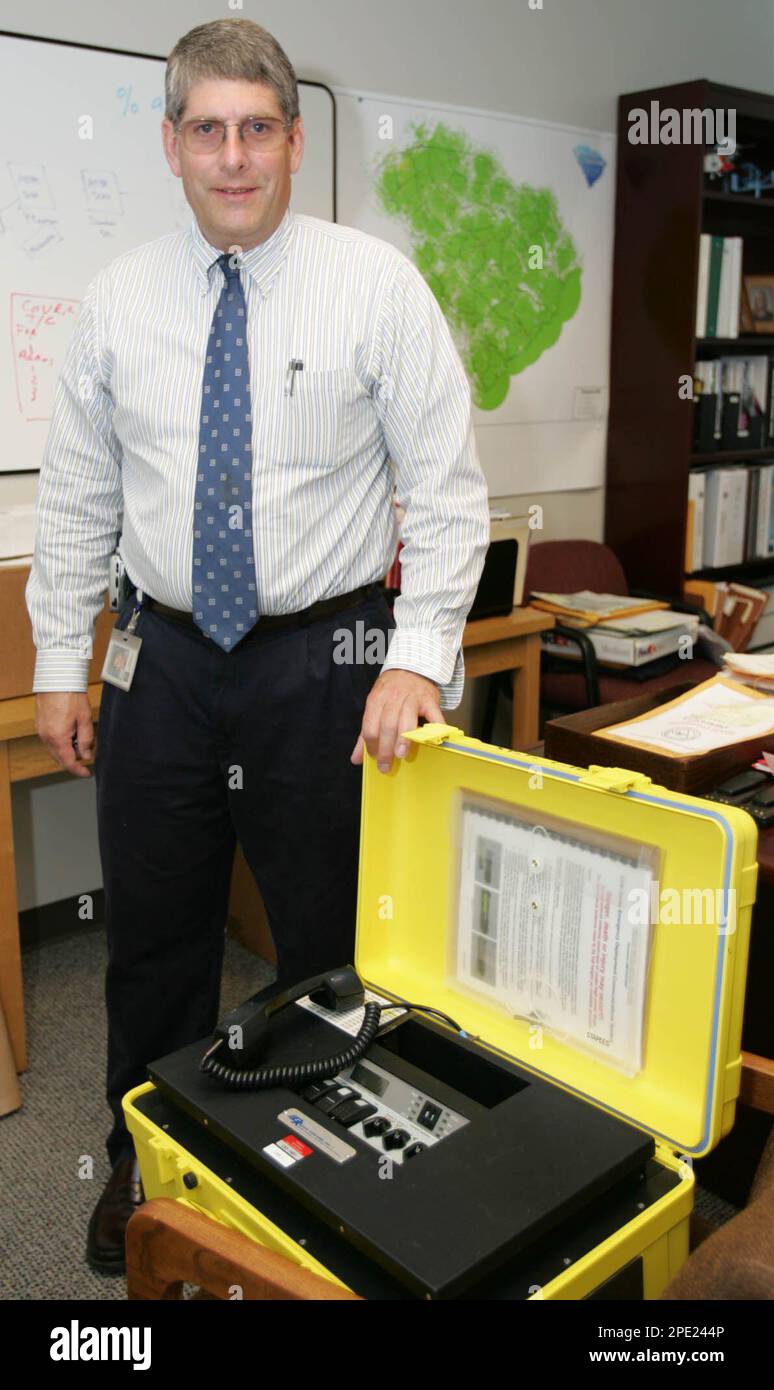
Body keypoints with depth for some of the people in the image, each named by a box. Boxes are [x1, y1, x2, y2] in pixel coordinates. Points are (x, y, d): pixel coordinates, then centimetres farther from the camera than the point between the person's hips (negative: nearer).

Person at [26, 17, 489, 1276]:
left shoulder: (377, 285, -5)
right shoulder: (118, 301, 4)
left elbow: (448, 488, -7)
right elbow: (77, 500, 9)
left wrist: (419, 657, -16)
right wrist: (61, 664, 7)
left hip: (325, 663, -2)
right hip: (167, 663, 3)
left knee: (330, 949, 11)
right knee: (153, 940, 15)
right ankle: (145, 1168, 39)